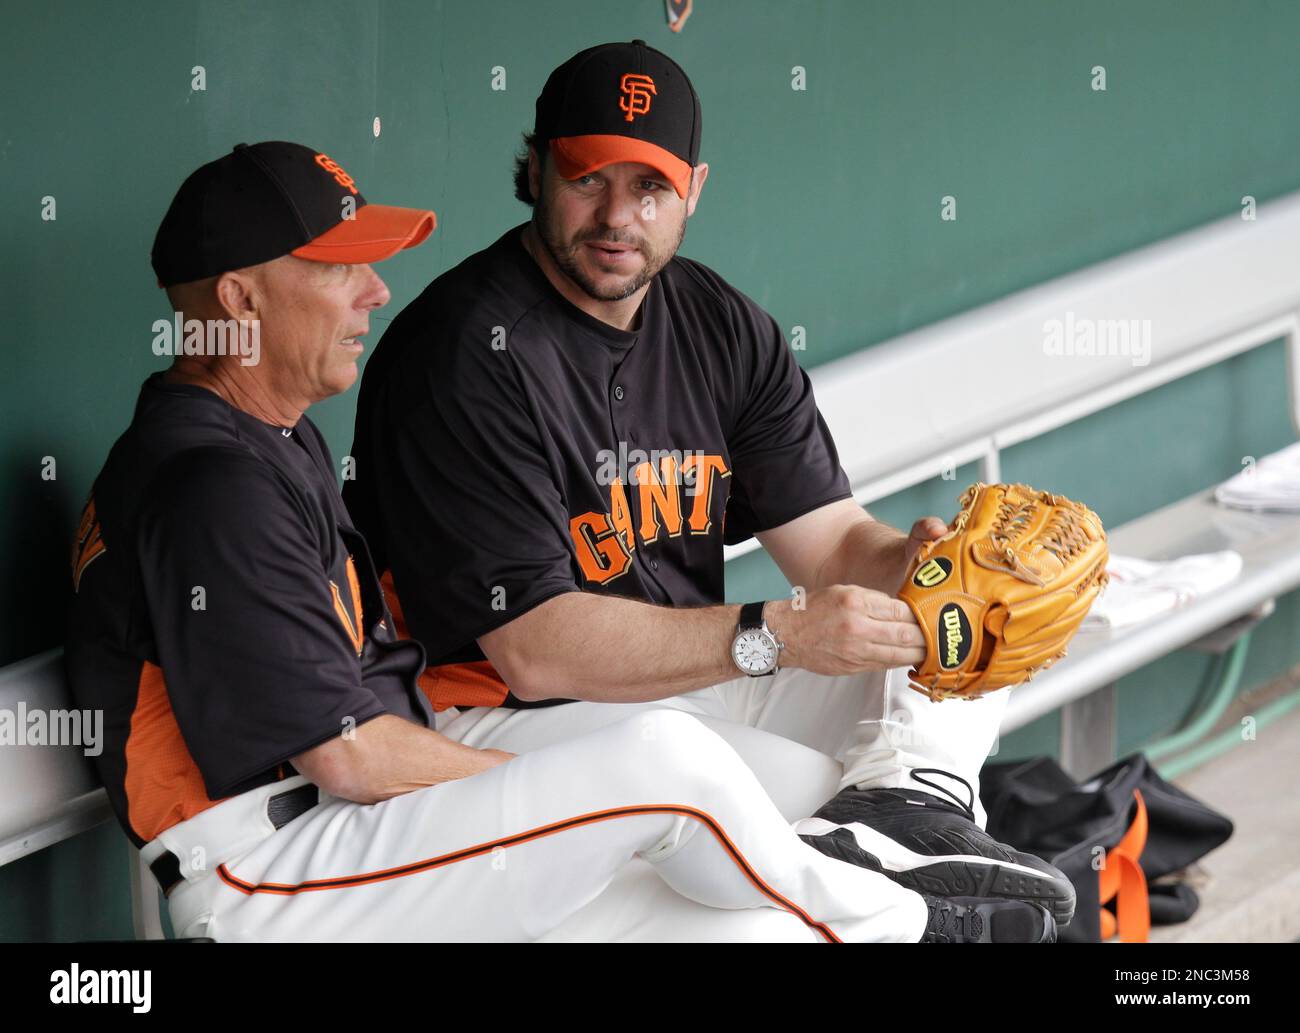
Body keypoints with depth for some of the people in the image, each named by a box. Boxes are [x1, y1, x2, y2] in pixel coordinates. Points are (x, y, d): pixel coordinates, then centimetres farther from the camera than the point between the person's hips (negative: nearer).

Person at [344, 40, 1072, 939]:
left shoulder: (722, 327, 8)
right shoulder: (466, 354, -17)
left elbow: (835, 543, 5)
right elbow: (536, 648, -22)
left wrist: (916, 563, -20)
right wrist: (777, 635, -28)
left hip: (699, 681, 8)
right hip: (504, 720, -8)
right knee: (805, 782, -36)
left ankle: (909, 799, -27)